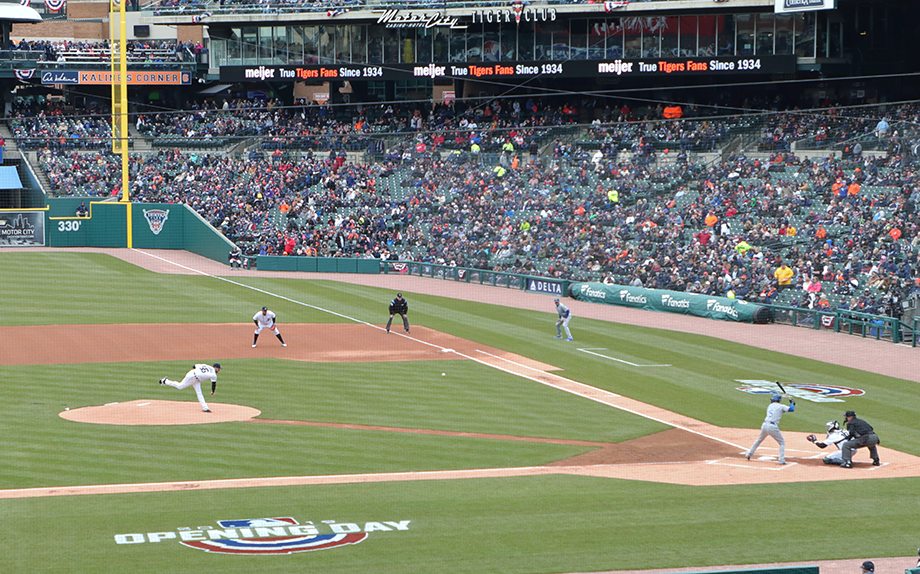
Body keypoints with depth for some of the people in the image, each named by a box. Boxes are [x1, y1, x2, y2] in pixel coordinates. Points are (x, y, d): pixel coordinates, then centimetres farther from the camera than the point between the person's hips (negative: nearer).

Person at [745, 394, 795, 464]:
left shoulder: (770, 406, 19)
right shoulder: (780, 406, 1)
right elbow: (791, 409, -7)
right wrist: (792, 403, 13)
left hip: (764, 425, 5)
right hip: (773, 427, -5)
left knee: (759, 440, 29)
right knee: (782, 443, 8)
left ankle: (749, 454, 32)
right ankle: (782, 460, -5)